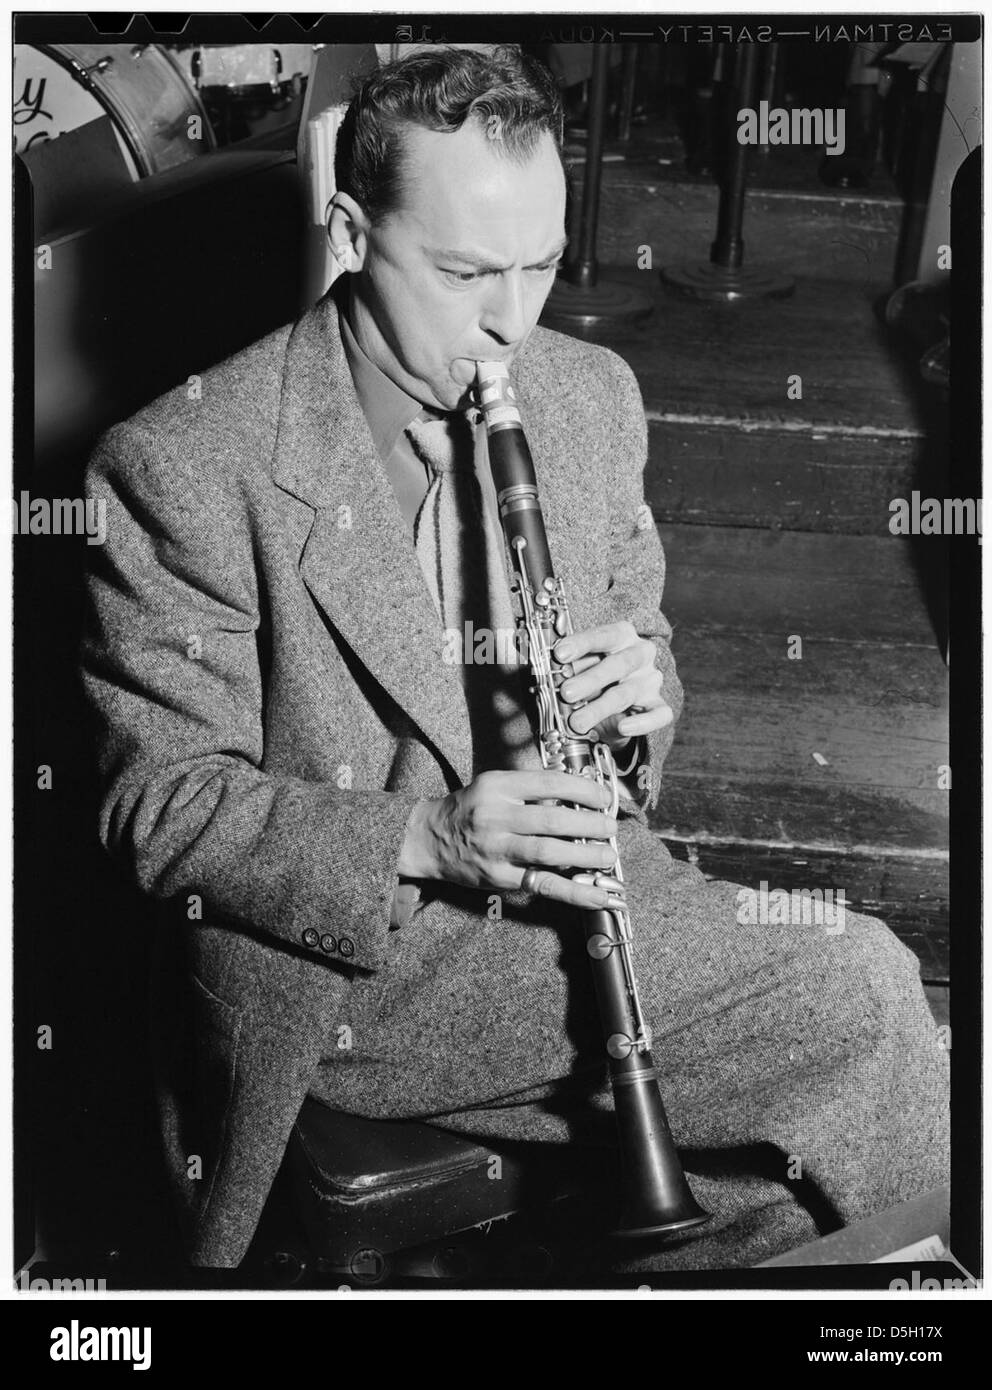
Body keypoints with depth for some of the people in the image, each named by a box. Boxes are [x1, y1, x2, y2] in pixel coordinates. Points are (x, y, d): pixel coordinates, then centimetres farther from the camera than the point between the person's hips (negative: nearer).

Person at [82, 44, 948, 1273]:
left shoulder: (593, 395, 3)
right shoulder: (183, 469, -15)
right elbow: (159, 807, -11)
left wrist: (642, 688, -10)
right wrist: (423, 840, -26)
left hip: (574, 884, 7)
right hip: (348, 955, -6)